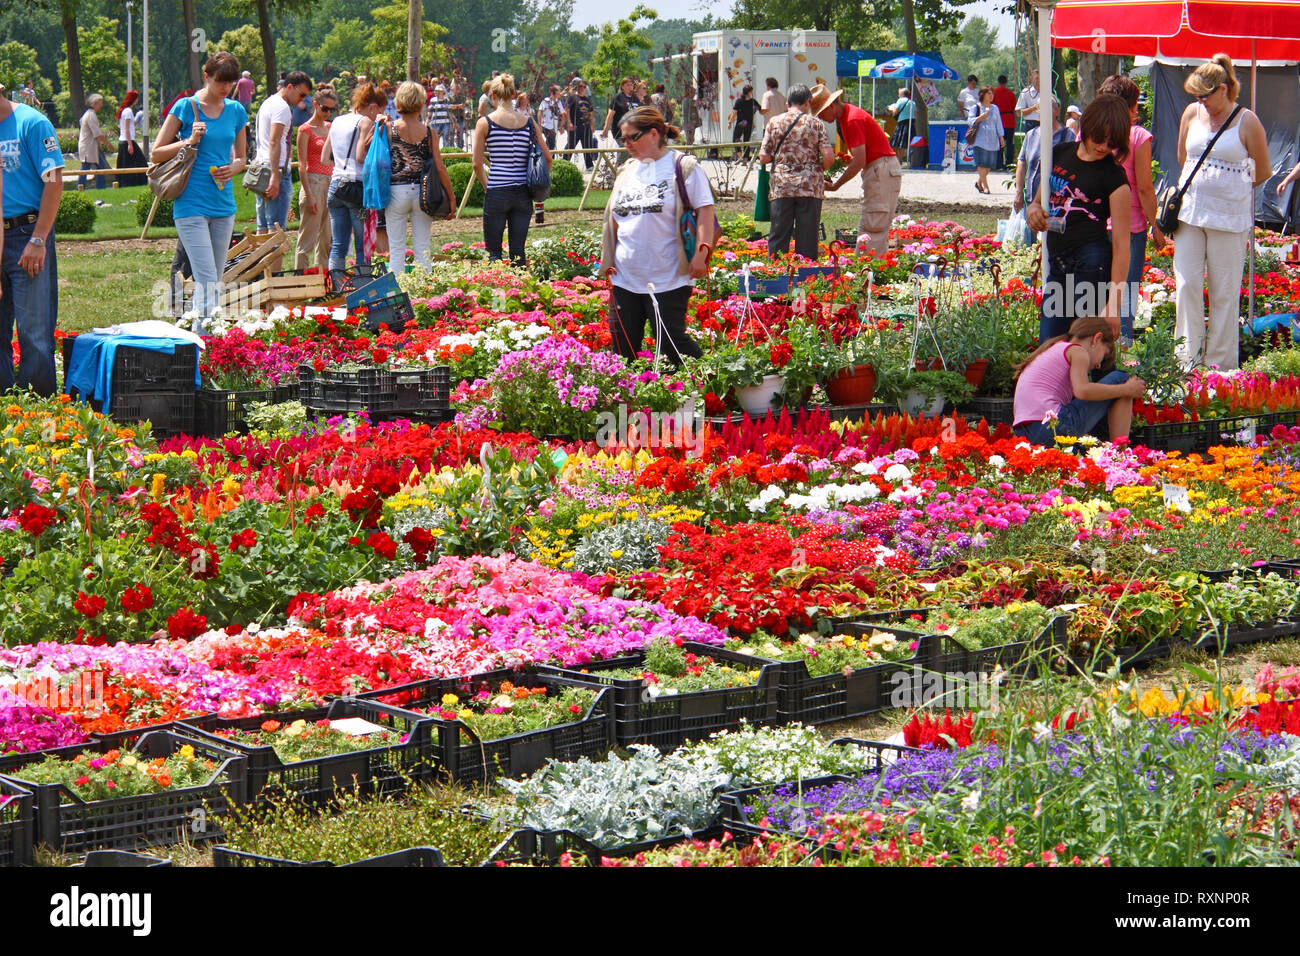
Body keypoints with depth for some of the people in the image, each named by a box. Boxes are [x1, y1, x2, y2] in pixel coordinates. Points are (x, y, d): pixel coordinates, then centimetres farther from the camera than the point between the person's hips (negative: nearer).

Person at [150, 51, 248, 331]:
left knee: (216, 280, 9)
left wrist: (232, 169, -1)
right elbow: (157, 153, 0)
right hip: (191, 204, -5)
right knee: (206, 279, -15)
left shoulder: (235, 111, 11)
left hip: (223, 204, 5)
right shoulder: (186, 107, -3)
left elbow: (242, 157, 22)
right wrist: (190, 141, -14)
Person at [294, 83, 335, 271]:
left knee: (327, 238, 9)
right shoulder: (305, 130, -5)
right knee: (307, 238, -6)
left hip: (331, 183, 7)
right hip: (314, 182, -7)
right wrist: (309, 195, -15)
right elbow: (302, 165, -9)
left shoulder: (330, 128, 15)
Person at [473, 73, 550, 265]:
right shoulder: (528, 123, 4)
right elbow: (547, 158, 4)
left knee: (493, 250, 5)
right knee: (518, 251, 9)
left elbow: (477, 164, -5)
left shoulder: (485, 123, -3)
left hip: (497, 193, -3)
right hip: (523, 193, 3)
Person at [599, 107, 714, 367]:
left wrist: (701, 252, -18)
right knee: (623, 345, 6)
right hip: (625, 278, 7)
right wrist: (608, 262, 16)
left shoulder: (683, 167, -4)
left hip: (667, 280, -7)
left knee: (672, 343, -7)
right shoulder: (627, 172, 15)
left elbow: (705, 210, -8)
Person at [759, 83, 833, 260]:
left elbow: (764, 157, 1)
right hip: (810, 187, -1)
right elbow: (828, 156, -7)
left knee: (779, 235, 5)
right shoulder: (815, 124, 1)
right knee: (807, 237, 4)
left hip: (782, 186, 1)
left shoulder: (774, 122, 3)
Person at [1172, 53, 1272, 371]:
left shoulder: (1247, 121, -5)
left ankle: (1220, 365, 8)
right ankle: (1188, 359, 7)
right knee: (1186, 284, -1)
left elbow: (1263, 172, 4)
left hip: (1230, 217, -4)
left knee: (1225, 292, 1)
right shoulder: (1193, 113, 6)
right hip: (1190, 212, 4)